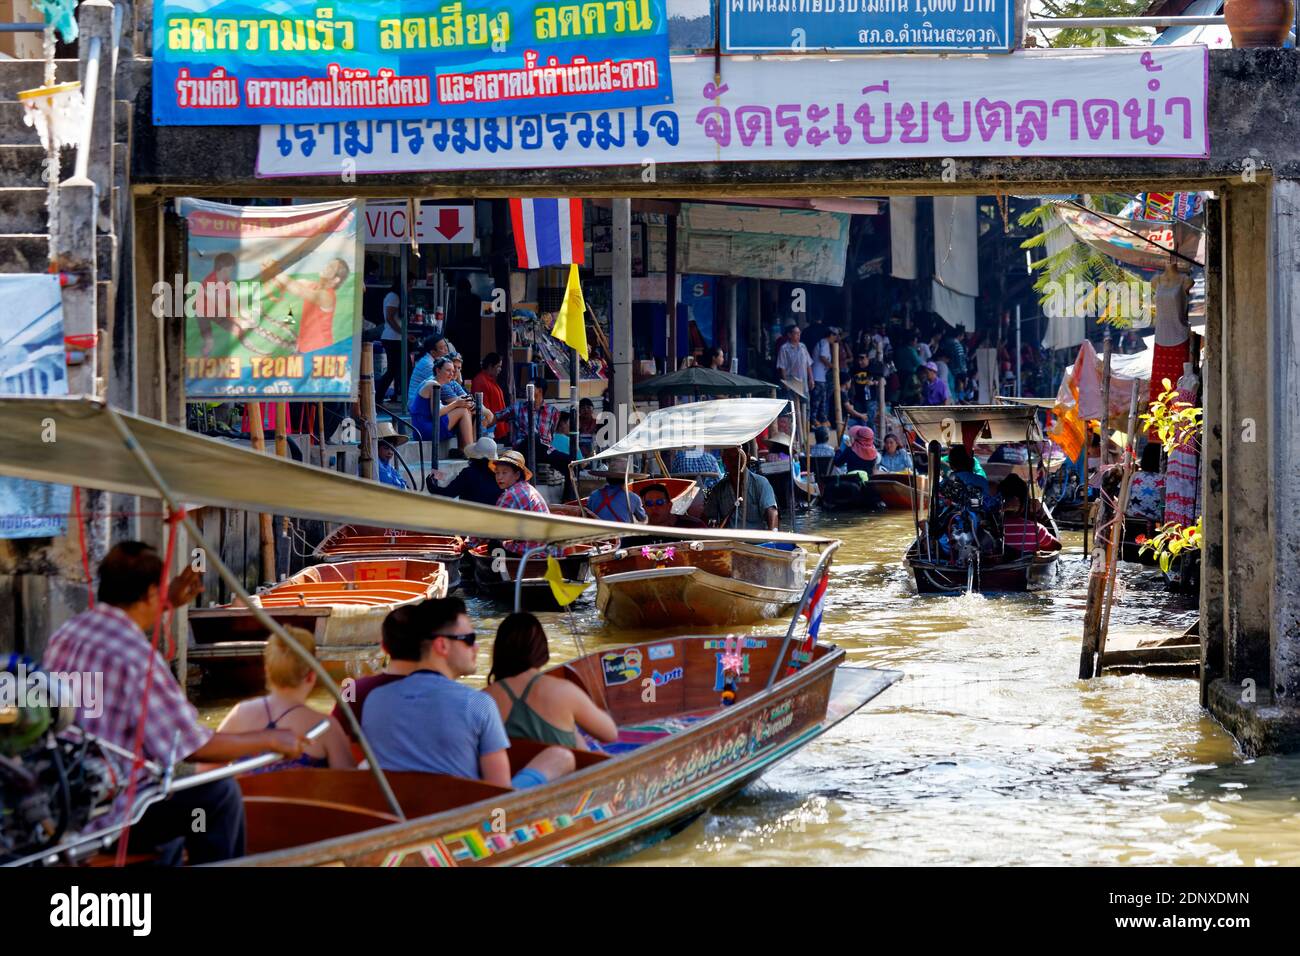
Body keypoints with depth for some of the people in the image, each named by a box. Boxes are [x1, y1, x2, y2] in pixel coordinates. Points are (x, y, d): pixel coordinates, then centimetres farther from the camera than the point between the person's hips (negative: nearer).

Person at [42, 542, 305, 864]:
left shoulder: (67, 631, 4)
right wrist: (271, 740, -4)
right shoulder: (138, 657, -22)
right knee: (220, 794, 6)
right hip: (104, 819, -9)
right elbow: (194, 747, -18)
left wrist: (168, 605, 34)